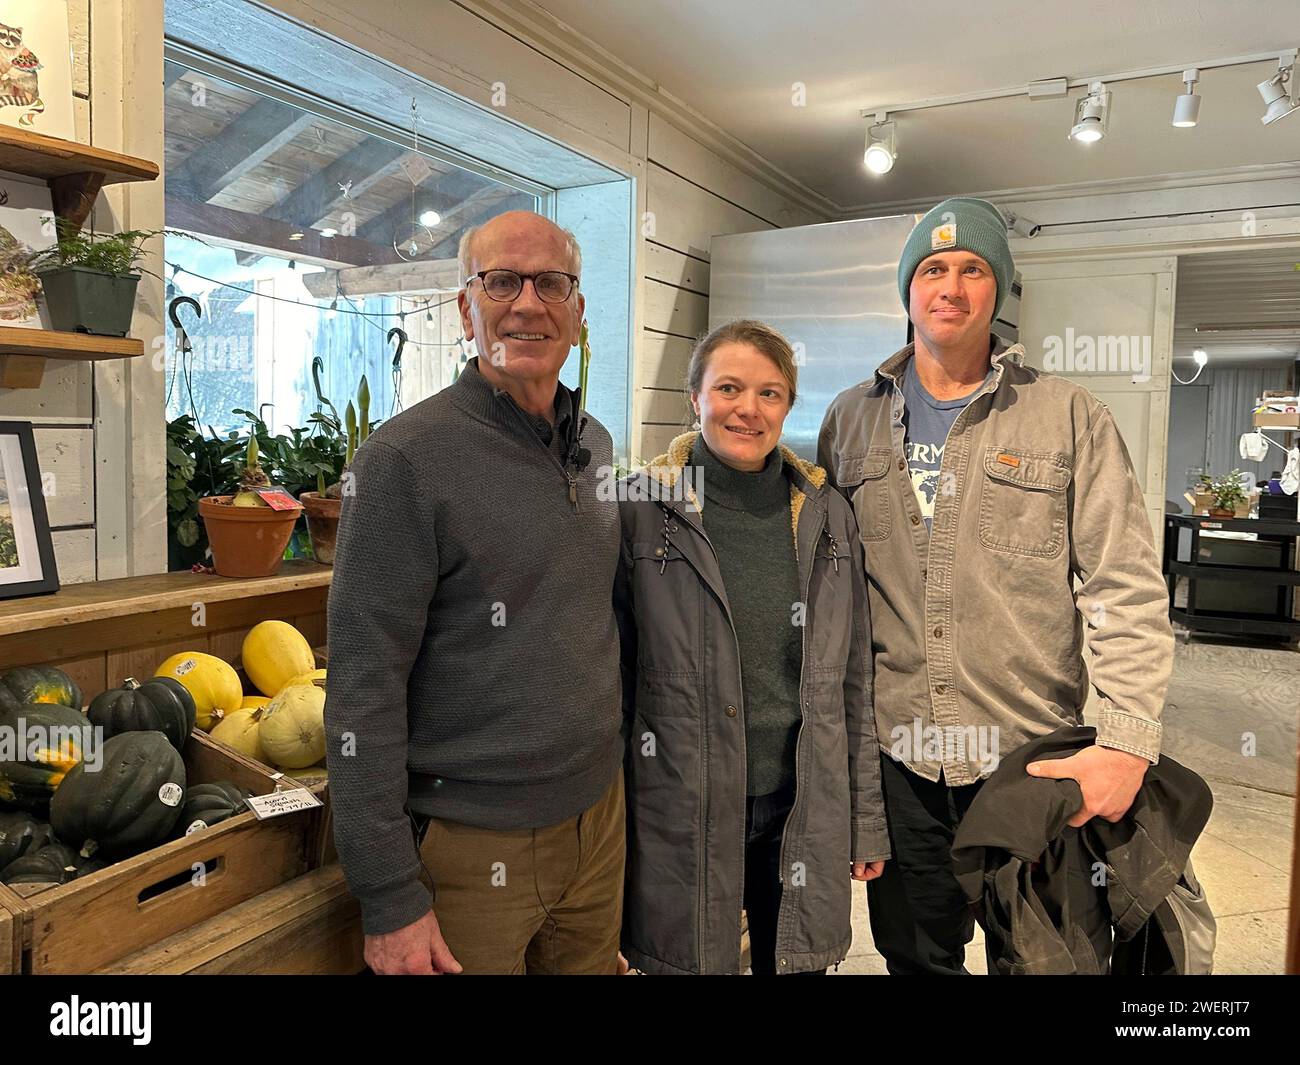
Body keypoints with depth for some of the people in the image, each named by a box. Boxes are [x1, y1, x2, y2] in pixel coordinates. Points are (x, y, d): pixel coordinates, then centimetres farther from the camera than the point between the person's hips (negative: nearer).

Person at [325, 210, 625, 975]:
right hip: (475, 845, -6)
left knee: (595, 963, 21)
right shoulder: (407, 458, -15)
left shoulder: (596, 445, 5)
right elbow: (363, 687, -16)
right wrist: (390, 899, -15)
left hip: (600, 813, 6)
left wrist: (612, 765, 13)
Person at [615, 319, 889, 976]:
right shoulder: (640, 510, -6)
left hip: (804, 813, 3)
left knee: (795, 965, 14)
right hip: (680, 818, -3)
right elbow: (612, 680, -3)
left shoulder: (826, 515, 4)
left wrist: (867, 820, 10)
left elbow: (853, 683, 9)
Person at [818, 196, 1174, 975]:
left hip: (1032, 750, -2)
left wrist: (1128, 740, -15)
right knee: (915, 952, 18)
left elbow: (1126, 590, -6)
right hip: (893, 746, 2)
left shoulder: (1070, 416, -2)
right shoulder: (852, 418, 6)